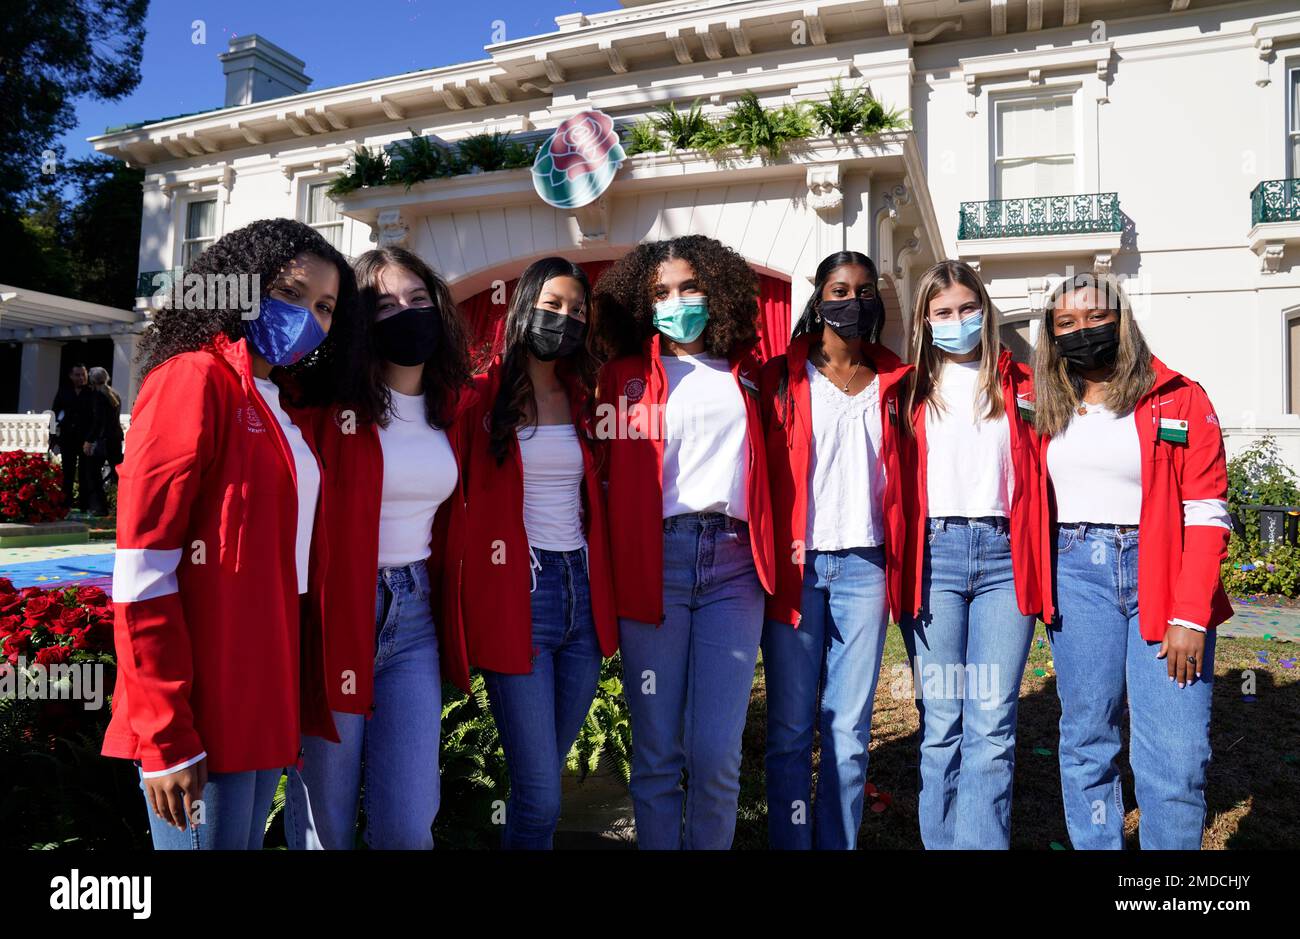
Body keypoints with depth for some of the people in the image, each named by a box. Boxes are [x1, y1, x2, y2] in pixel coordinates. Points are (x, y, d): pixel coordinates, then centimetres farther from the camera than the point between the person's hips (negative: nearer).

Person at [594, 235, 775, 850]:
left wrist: (772, 553, 10)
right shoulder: (625, 377, 11)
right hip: (655, 560, -1)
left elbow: (768, 464, 21)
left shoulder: (743, 373, 17)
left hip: (733, 562, 1)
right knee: (656, 749, 5)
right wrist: (612, 560, 0)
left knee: (716, 753, -1)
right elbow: (608, 473, 8)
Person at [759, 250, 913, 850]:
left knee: (849, 729, 6)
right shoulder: (782, 378, 5)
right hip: (794, 567, -2)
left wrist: (902, 566, 4)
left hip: (864, 568, 2)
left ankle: (839, 842, 20)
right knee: (790, 728, 3)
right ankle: (789, 841, 17)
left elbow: (904, 481, 13)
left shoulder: (895, 385, 12)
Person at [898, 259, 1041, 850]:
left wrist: (1041, 564, 3)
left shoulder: (1018, 385, 13)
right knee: (940, 724, 3)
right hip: (935, 552, 0)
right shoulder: (912, 388, 12)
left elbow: (1037, 474, 12)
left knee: (992, 726, -1)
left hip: (1003, 555, 1)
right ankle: (941, 843, 14)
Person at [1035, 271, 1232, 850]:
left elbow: (1206, 513, -3)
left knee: (1176, 755, -5)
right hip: (1077, 575, 2)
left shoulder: (1179, 400, 2)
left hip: (1163, 574, -2)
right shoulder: (1047, 410, 11)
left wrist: (1190, 616, -10)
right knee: (1087, 742, 6)